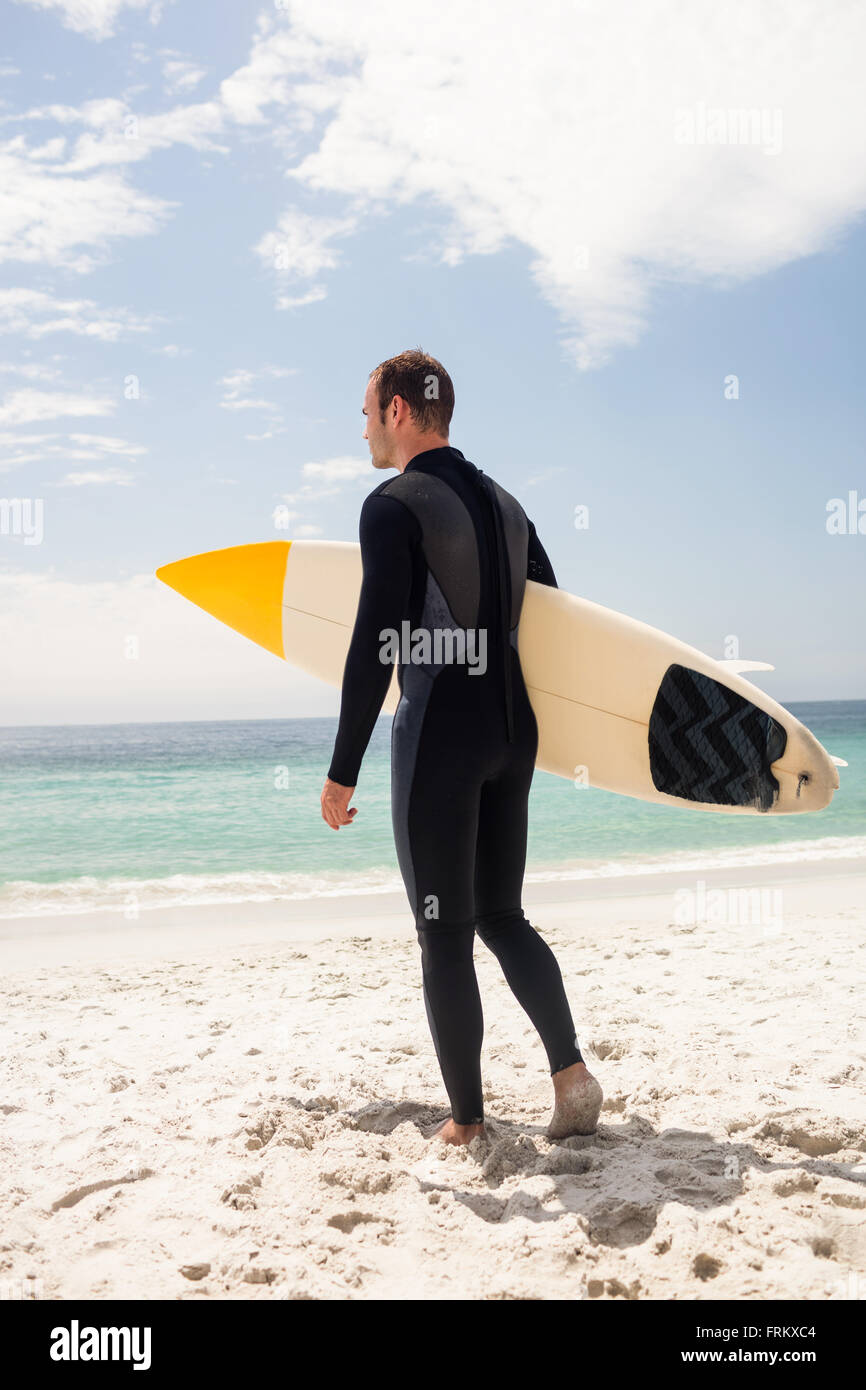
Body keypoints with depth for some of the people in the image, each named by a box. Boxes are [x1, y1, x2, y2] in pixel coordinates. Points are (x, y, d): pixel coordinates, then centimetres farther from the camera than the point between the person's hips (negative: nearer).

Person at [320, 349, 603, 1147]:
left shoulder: (395, 505, -9)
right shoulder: (504, 504, 14)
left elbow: (375, 645, -17)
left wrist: (343, 771, -13)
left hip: (438, 741, -7)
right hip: (511, 736, 7)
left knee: (444, 935, 3)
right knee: (502, 916, 18)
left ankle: (467, 1122, 12)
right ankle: (572, 1073, 8)